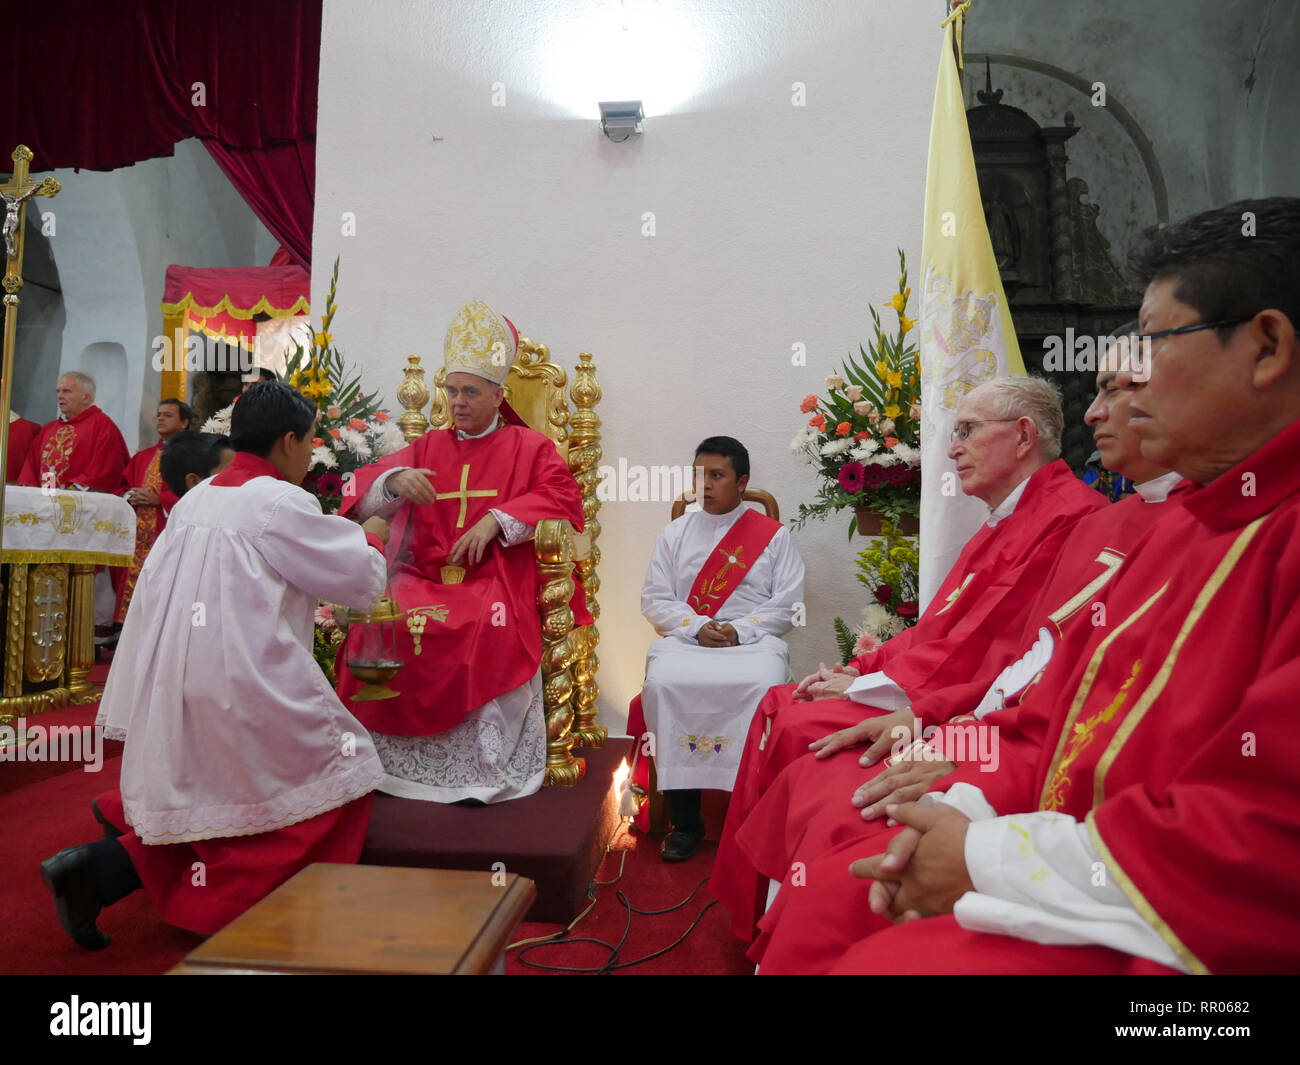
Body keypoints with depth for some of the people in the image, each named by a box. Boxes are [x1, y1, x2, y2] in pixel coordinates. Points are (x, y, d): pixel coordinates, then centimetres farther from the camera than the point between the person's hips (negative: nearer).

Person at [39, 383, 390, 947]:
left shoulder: (196, 499, 11)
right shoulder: (281, 503, -11)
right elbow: (361, 577, -5)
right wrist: (371, 539, 15)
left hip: (175, 681, 9)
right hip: (244, 683, -9)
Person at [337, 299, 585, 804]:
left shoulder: (528, 446, 12)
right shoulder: (428, 447, 19)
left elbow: (564, 498, -3)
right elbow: (363, 491, 8)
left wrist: (496, 520, -14)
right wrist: (394, 480, -16)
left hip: (492, 577, -3)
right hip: (424, 574, 3)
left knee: (495, 628, -34)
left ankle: (484, 775, -20)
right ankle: (393, 760, -9)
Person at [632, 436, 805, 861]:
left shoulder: (773, 534, 11)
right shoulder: (675, 533, 17)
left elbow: (787, 603, 3)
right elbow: (654, 599, 8)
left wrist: (739, 630, -12)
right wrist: (698, 627, -9)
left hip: (754, 641, -1)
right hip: (685, 640, 2)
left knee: (764, 688, -35)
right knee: (662, 684, -30)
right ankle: (684, 821, -18)